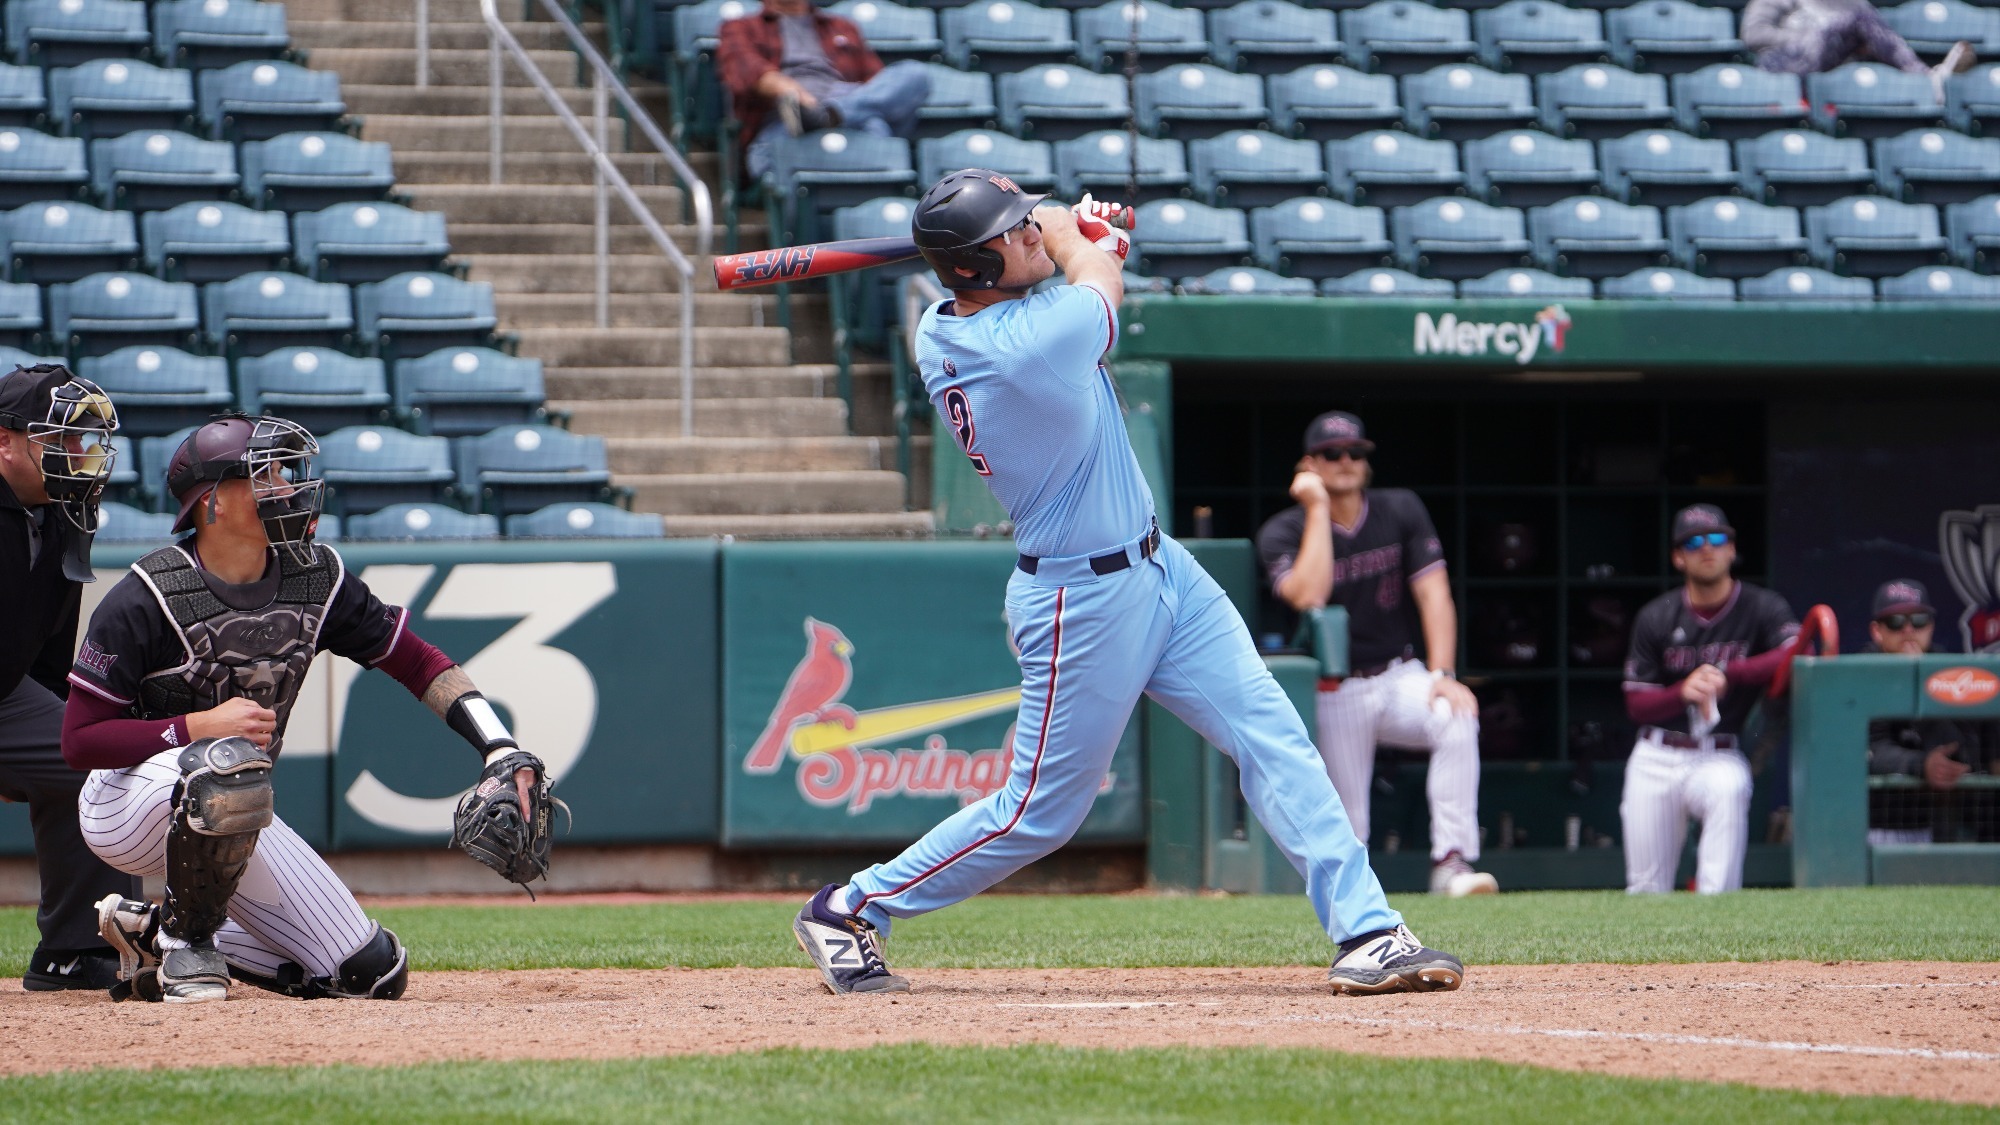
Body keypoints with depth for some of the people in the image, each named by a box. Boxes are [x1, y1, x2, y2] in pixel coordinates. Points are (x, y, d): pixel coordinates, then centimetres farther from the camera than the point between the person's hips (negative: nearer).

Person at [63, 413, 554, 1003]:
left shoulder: (317, 578, -5)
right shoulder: (146, 599, -20)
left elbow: (417, 661, 1)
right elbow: (79, 739, -19)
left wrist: (502, 750, -11)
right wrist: (201, 726, -29)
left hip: (236, 818, 6)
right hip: (126, 802, -6)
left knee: (372, 974, -1)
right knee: (230, 765, -41)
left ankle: (151, 935, 13)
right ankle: (185, 939, -14)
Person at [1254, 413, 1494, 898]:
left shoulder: (1400, 510, 3)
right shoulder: (1283, 532, -5)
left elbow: (1433, 592, -4)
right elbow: (1307, 596, -24)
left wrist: (1441, 675, -18)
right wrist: (1318, 508, -19)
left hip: (1402, 677, 1)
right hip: (1336, 692, -1)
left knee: (1458, 721, -30)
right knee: (1344, 824, -7)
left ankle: (1452, 863, -31)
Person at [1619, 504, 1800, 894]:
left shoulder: (1762, 609, -3)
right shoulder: (1656, 617, 4)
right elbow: (1636, 704, 3)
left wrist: (1727, 675, -30)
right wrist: (1683, 693, -18)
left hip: (1719, 758, -3)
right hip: (1656, 759, 3)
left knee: (1729, 789, -38)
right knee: (1646, 888, 2)